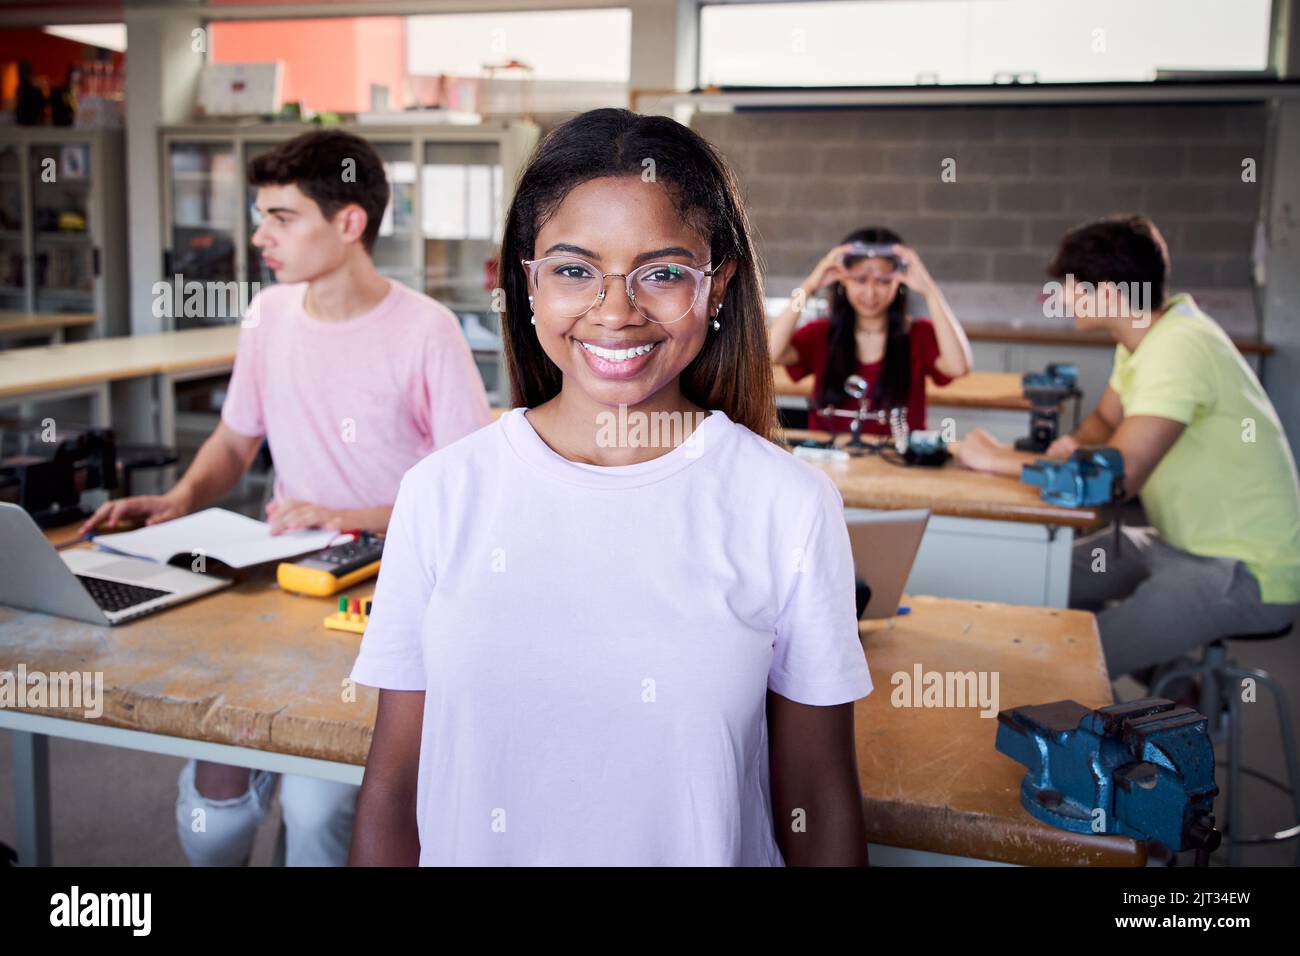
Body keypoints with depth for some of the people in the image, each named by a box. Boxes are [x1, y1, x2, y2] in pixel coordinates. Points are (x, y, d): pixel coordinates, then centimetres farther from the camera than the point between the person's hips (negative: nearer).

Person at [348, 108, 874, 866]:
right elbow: (393, 783, -5)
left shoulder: (791, 507, -13)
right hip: (472, 850, 1)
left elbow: (818, 802, -8)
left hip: (709, 849, -1)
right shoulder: (442, 490, -10)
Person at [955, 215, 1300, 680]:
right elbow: (1104, 420, 17)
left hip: (1246, 572, -10)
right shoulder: (1146, 334, 4)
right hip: (1184, 541, 10)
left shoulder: (1177, 349, -25)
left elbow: (1120, 475, -31)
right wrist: (1074, 445, -7)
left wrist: (998, 459, -20)